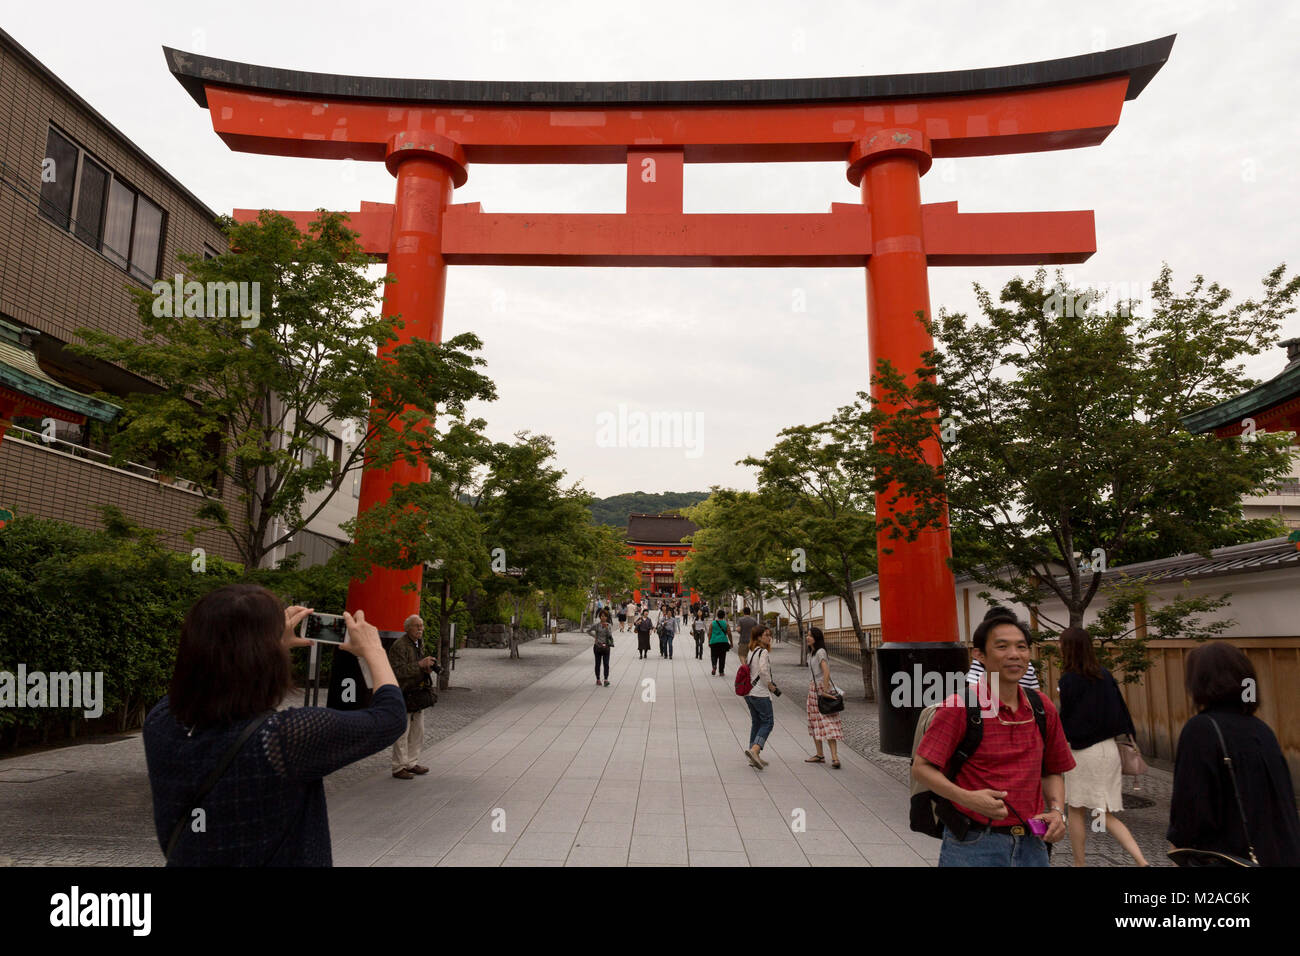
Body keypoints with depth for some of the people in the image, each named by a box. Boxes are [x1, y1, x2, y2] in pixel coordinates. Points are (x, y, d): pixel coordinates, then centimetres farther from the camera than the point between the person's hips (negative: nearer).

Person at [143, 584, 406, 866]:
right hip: (278, 857, -5)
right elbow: (390, 716, -18)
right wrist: (373, 650, -4)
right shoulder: (283, 737, -32)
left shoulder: (159, 721, -16)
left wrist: (274, 643, 12)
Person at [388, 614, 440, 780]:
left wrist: (428, 667, 4)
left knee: (417, 732, 13)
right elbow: (398, 671, -23)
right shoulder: (399, 646, -14)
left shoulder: (419, 645, 14)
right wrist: (419, 665, -26)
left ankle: (411, 763, 24)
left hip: (417, 695, 9)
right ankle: (399, 767, 6)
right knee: (402, 732, -3)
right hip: (403, 696, -9)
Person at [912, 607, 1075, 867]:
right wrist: (967, 798, -24)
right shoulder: (959, 706, -12)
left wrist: (1057, 810, 0)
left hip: (1031, 846, 5)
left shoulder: (1043, 708, 5)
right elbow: (921, 768, -12)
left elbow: (1052, 772, 17)